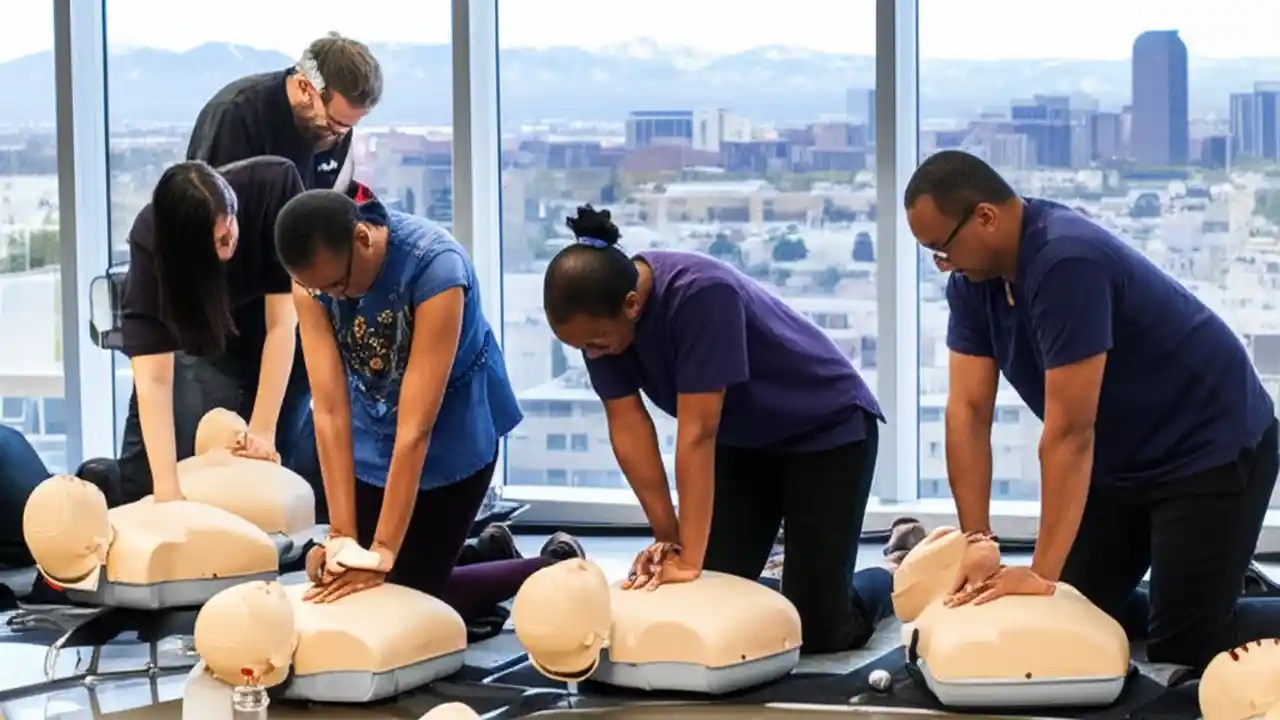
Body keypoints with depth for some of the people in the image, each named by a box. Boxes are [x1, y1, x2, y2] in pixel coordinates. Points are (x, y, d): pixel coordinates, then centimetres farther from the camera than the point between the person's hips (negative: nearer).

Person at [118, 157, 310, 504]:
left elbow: (282, 320, -28)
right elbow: (153, 380, -36)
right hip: (199, 343, 0)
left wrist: (263, 431, -30)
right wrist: (166, 489, -46)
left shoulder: (274, 185, -32)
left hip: (280, 355, 0)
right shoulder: (151, 238, -31)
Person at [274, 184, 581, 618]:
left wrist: (384, 548, -35)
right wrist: (342, 534, -28)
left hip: (452, 435, -5)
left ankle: (556, 568, 17)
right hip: (372, 438, 5)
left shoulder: (434, 265, -34)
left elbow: (416, 424, -34)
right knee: (345, 590, 5)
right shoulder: (313, 273, -21)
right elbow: (330, 410, -24)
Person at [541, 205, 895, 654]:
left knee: (819, 631, -6)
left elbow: (697, 434, -36)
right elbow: (627, 424, -14)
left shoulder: (701, 294, -37)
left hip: (826, 430, -6)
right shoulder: (597, 313, -18)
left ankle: (886, 584, 24)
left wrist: (690, 559, -33)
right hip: (744, 439, 6)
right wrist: (667, 535, -15)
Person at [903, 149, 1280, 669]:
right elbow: (968, 412, -7)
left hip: (1210, 450, -8)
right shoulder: (973, 278, -6)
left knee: (1183, 647, -9)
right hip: (1124, 462, 8)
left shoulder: (1066, 261, -32)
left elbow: (1069, 432, -31)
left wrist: (1043, 574, -29)